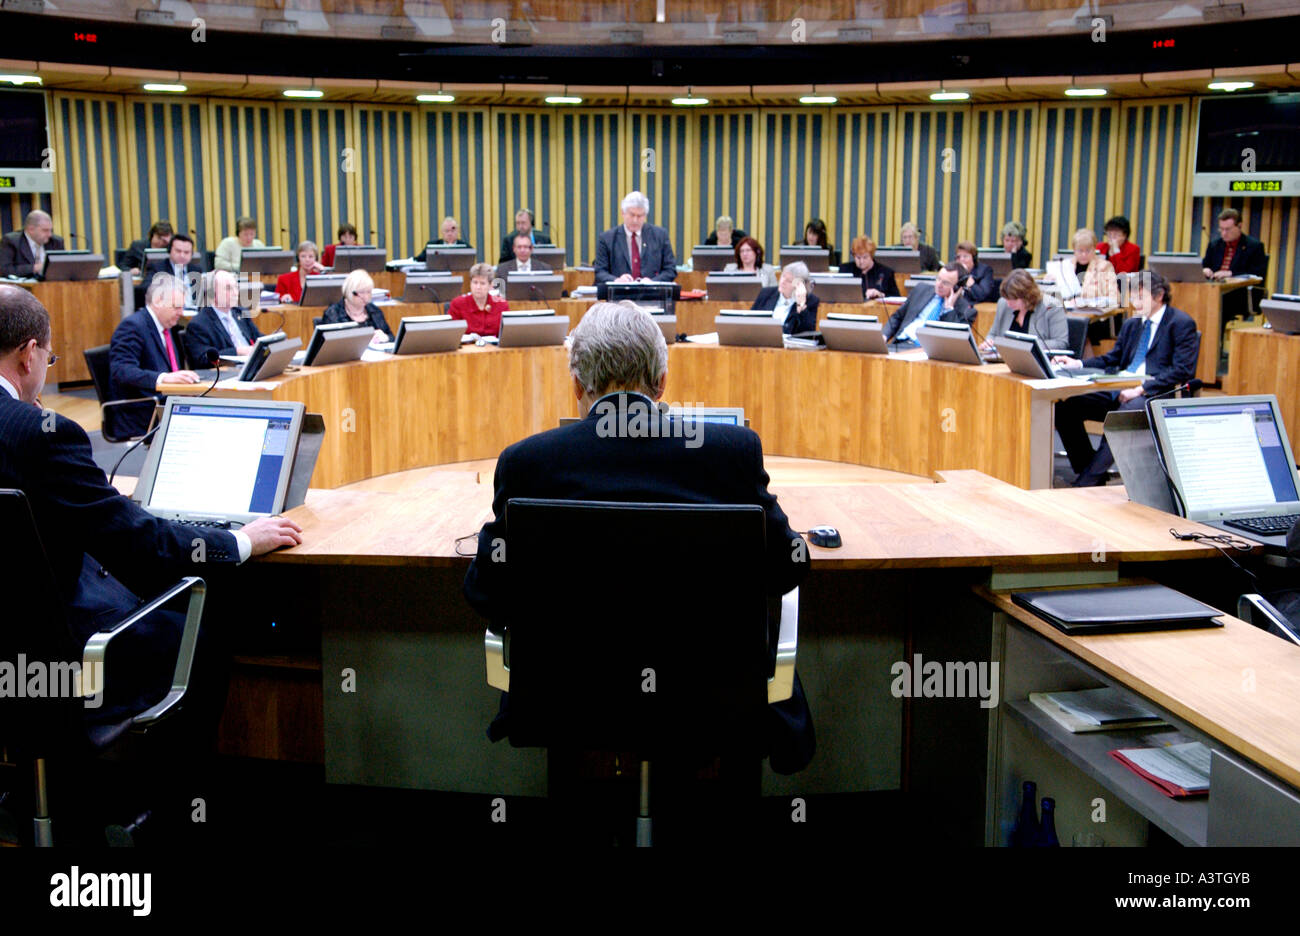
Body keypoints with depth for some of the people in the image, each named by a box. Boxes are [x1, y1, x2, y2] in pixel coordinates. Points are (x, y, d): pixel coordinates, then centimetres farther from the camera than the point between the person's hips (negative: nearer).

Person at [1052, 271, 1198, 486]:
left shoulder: (1182, 323, -1)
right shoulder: (1131, 324, 22)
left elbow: (1182, 371, -11)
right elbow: (1112, 359, 23)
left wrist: (1142, 388, -21)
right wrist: (1078, 364, 4)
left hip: (1156, 394, -7)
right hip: (1120, 390, 7)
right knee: (1066, 406, -13)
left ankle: (1086, 482, -32)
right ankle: (1089, 471, -6)